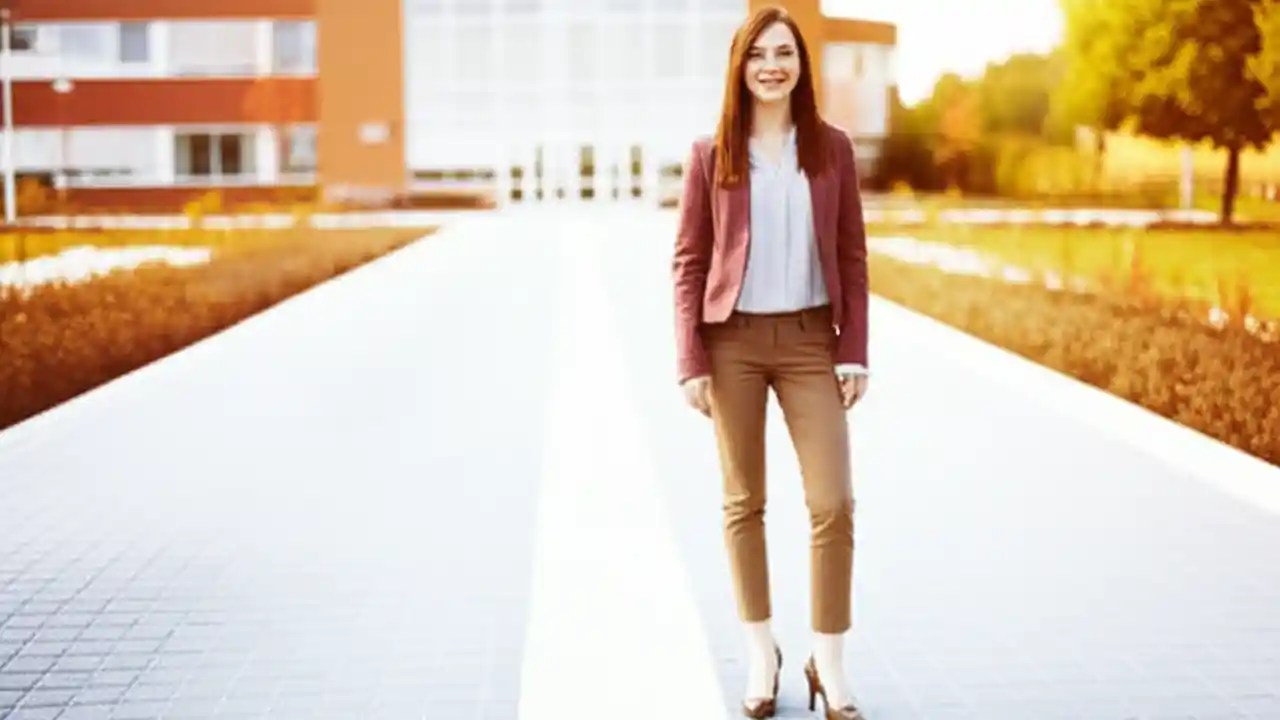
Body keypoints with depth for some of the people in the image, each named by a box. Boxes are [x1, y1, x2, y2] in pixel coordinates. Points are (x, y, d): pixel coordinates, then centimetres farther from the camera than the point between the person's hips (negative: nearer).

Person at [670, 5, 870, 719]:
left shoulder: (832, 146, 3)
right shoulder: (711, 154, 0)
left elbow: (852, 256, 4)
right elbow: (689, 262, 0)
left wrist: (855, 352, -2)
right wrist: (691, 362, -6)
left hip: (809, 340, 1)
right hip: (733, 341, 0)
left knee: (834, 505, -4)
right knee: (744, 503, 8)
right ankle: (762, 654, 22)